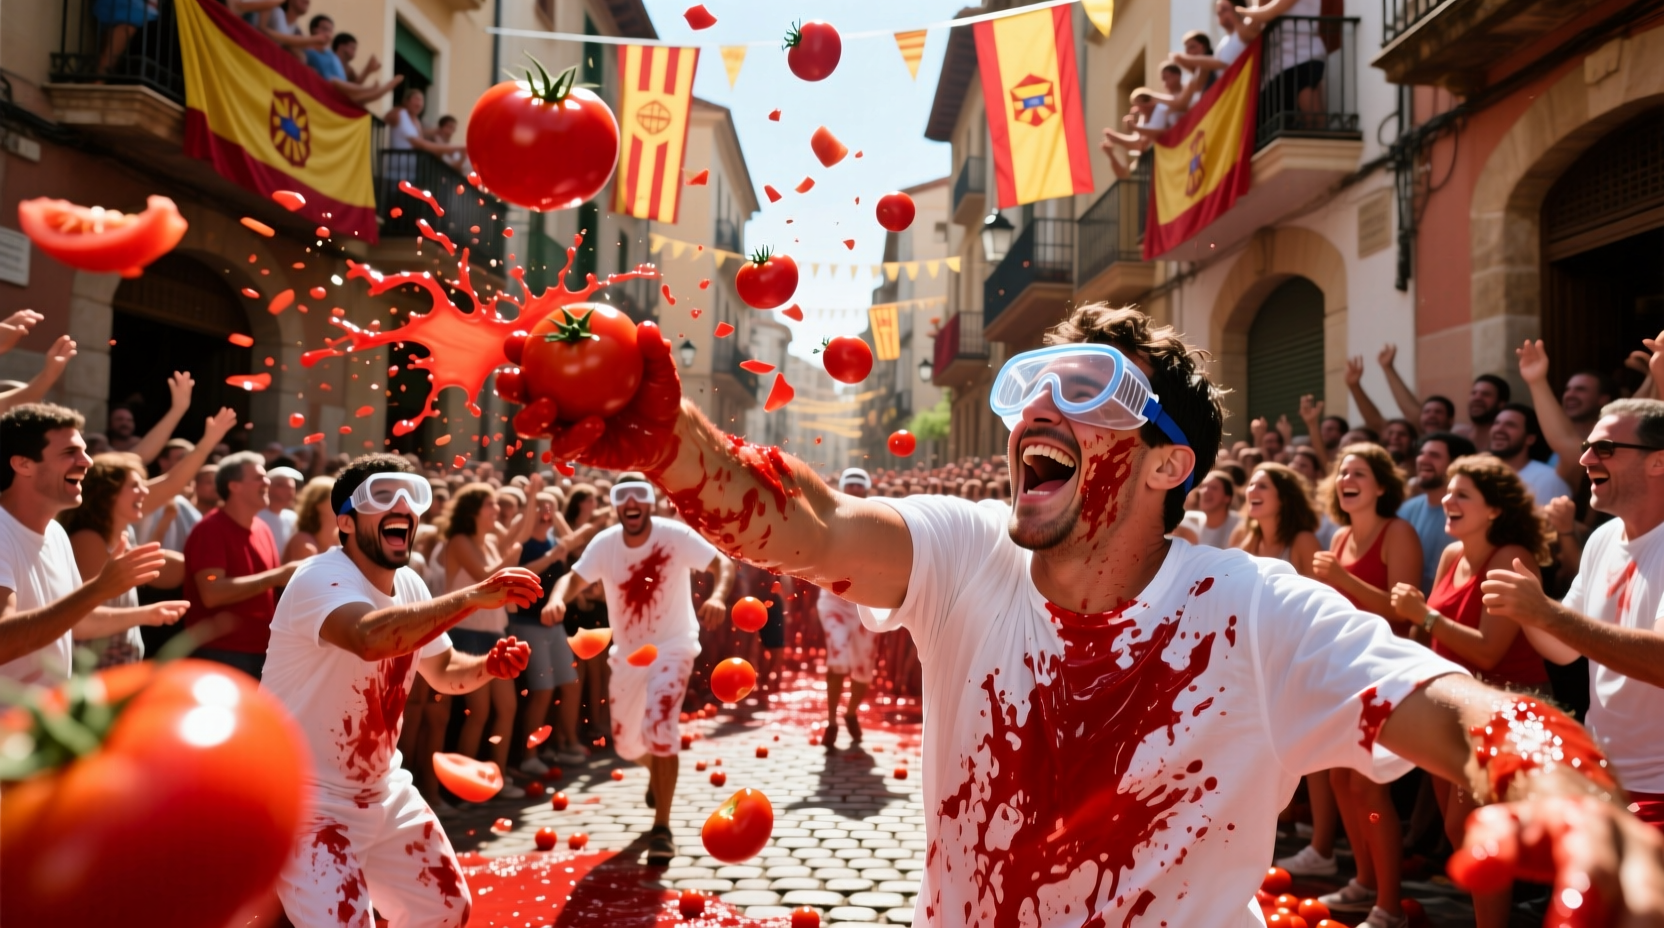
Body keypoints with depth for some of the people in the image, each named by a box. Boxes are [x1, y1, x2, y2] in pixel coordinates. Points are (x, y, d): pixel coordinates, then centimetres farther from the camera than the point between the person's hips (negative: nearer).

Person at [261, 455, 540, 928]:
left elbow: (443, 670, 12)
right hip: (303, 797, -8)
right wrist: (473, 596, -45)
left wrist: (488, 665, -9)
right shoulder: (321, 579, -24)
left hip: (381, 791, 8)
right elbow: (370, 637, -46)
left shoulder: (409, 584, 1)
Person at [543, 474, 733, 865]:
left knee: (659, 727, -22)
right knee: (625, 743, 14)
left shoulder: (675, 535, -18)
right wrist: (556, 598, -37)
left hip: (673, 646, -4)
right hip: (627, 652, 4)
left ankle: (662, 827, -7)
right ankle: (659, 770, 52)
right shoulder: (605, 543, -9)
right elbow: (574, 577, -13)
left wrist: (718, 596, -42)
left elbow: (723, 563, -21)